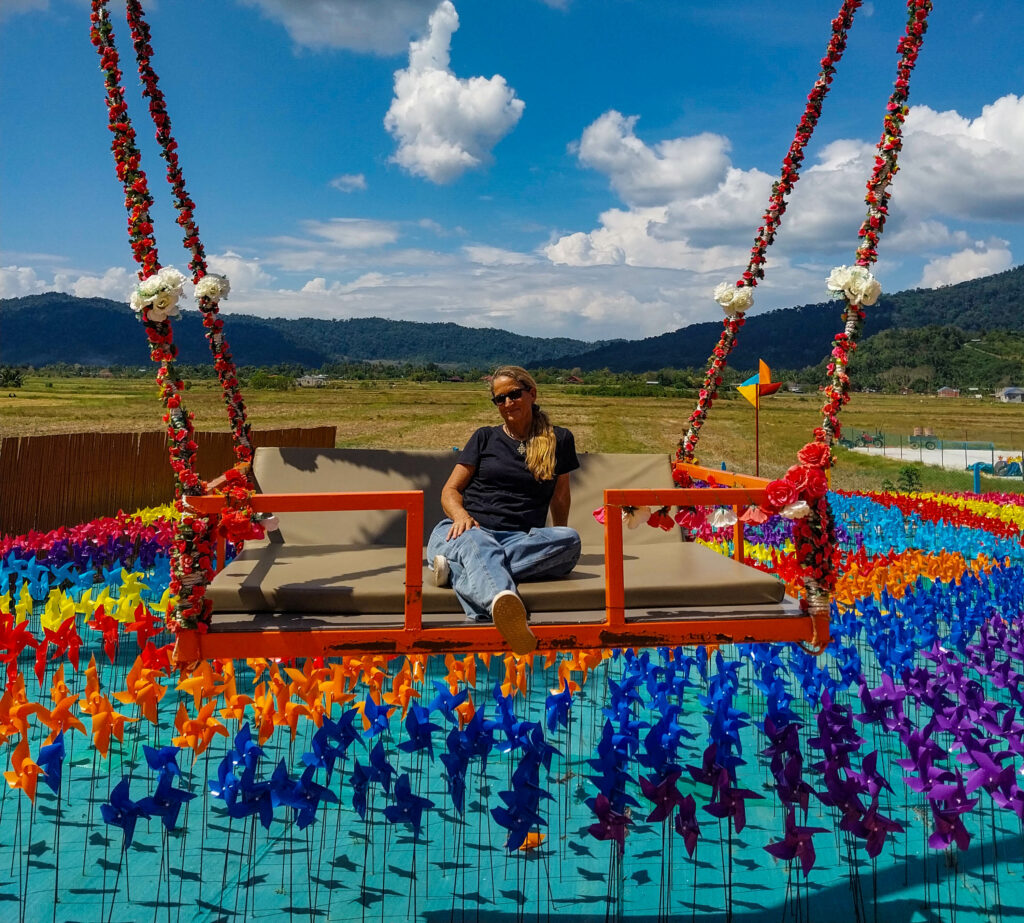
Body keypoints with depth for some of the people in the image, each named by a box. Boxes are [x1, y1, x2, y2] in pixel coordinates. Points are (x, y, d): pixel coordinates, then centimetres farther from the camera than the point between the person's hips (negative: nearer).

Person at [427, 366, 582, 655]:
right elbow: (450, 490, 14)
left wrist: (556, 543, 31)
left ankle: (456, 570, -41)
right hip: (467, 531, -1)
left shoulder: (559, 440, 18)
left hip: (520, 538, 1)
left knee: (570, 539, -32)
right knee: (479, 545, -39)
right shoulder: (485, 437, 18)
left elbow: (560, 497, 28)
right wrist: (462, 516, -8)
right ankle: (503, 599, -76)